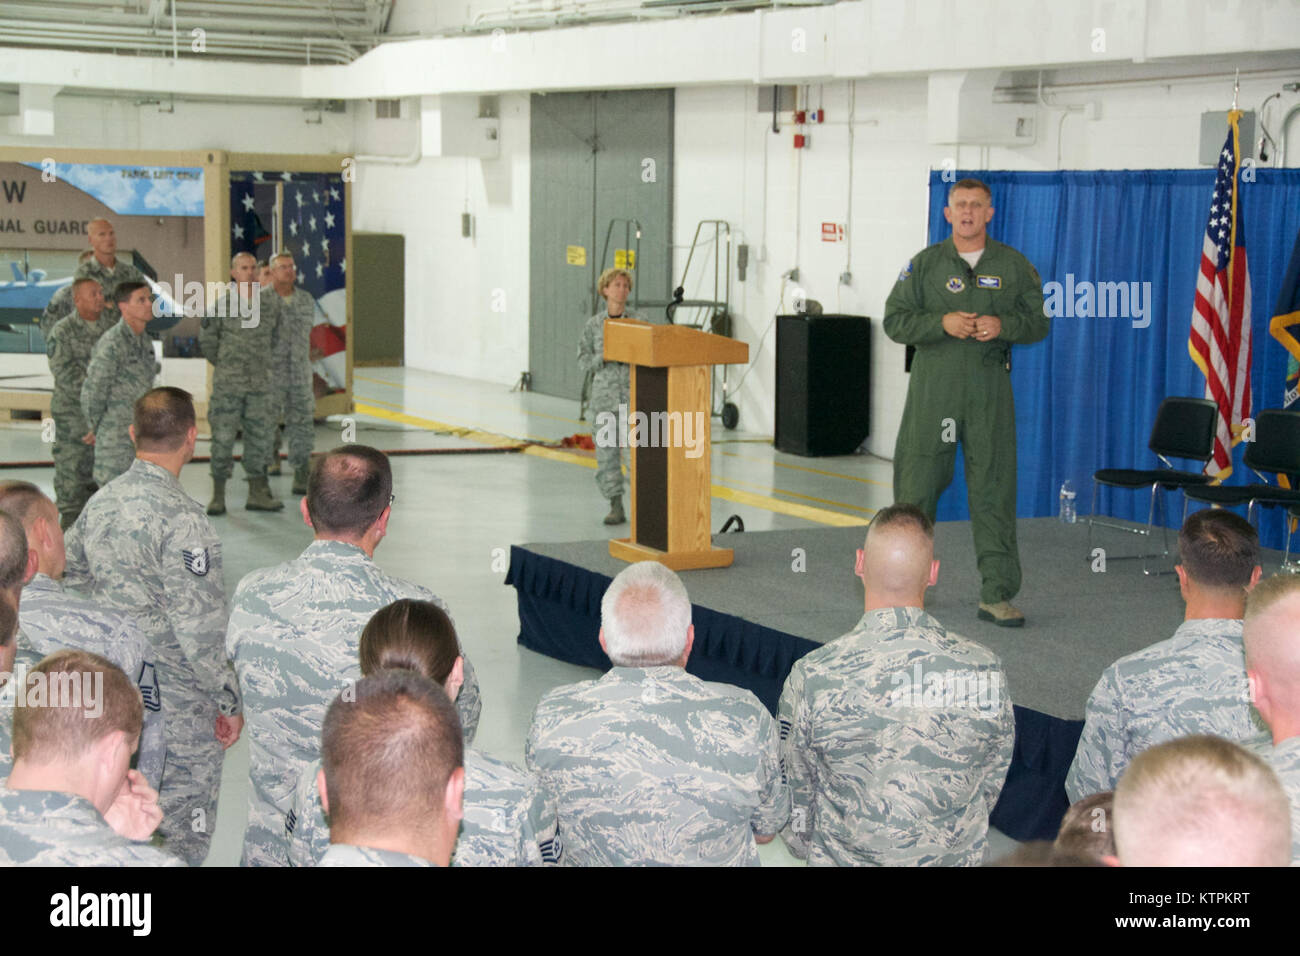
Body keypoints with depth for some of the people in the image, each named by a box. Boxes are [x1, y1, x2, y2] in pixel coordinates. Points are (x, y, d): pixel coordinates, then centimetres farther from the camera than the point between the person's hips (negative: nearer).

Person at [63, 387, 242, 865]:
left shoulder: (100, 502, 2)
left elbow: (70, 581, 12)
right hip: (178, 705, -7)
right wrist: (228, 700, -10)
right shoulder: (182, 518, -21)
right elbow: (199, 628, -21)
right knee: (181, 831, 4)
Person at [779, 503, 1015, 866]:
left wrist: (819, 851, 17)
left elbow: (793, 800, 0)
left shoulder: (813, 676, -13)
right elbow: (990, 787, 6)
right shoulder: (985, 670, -8)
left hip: (845, 860, -2)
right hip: (956, 858, 3)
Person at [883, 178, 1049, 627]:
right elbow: (894, 320, 1)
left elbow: (1038, 323, 9)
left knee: (994, 489, -2)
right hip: (934, 385, 0)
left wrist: (1003, 325, -11)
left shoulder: (1014, 266, 8)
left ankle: (997, 594, 2)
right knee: (917, 484, 2)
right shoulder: (925, 264, 6)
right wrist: (942, 323, -15)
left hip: (989, 389, 1)